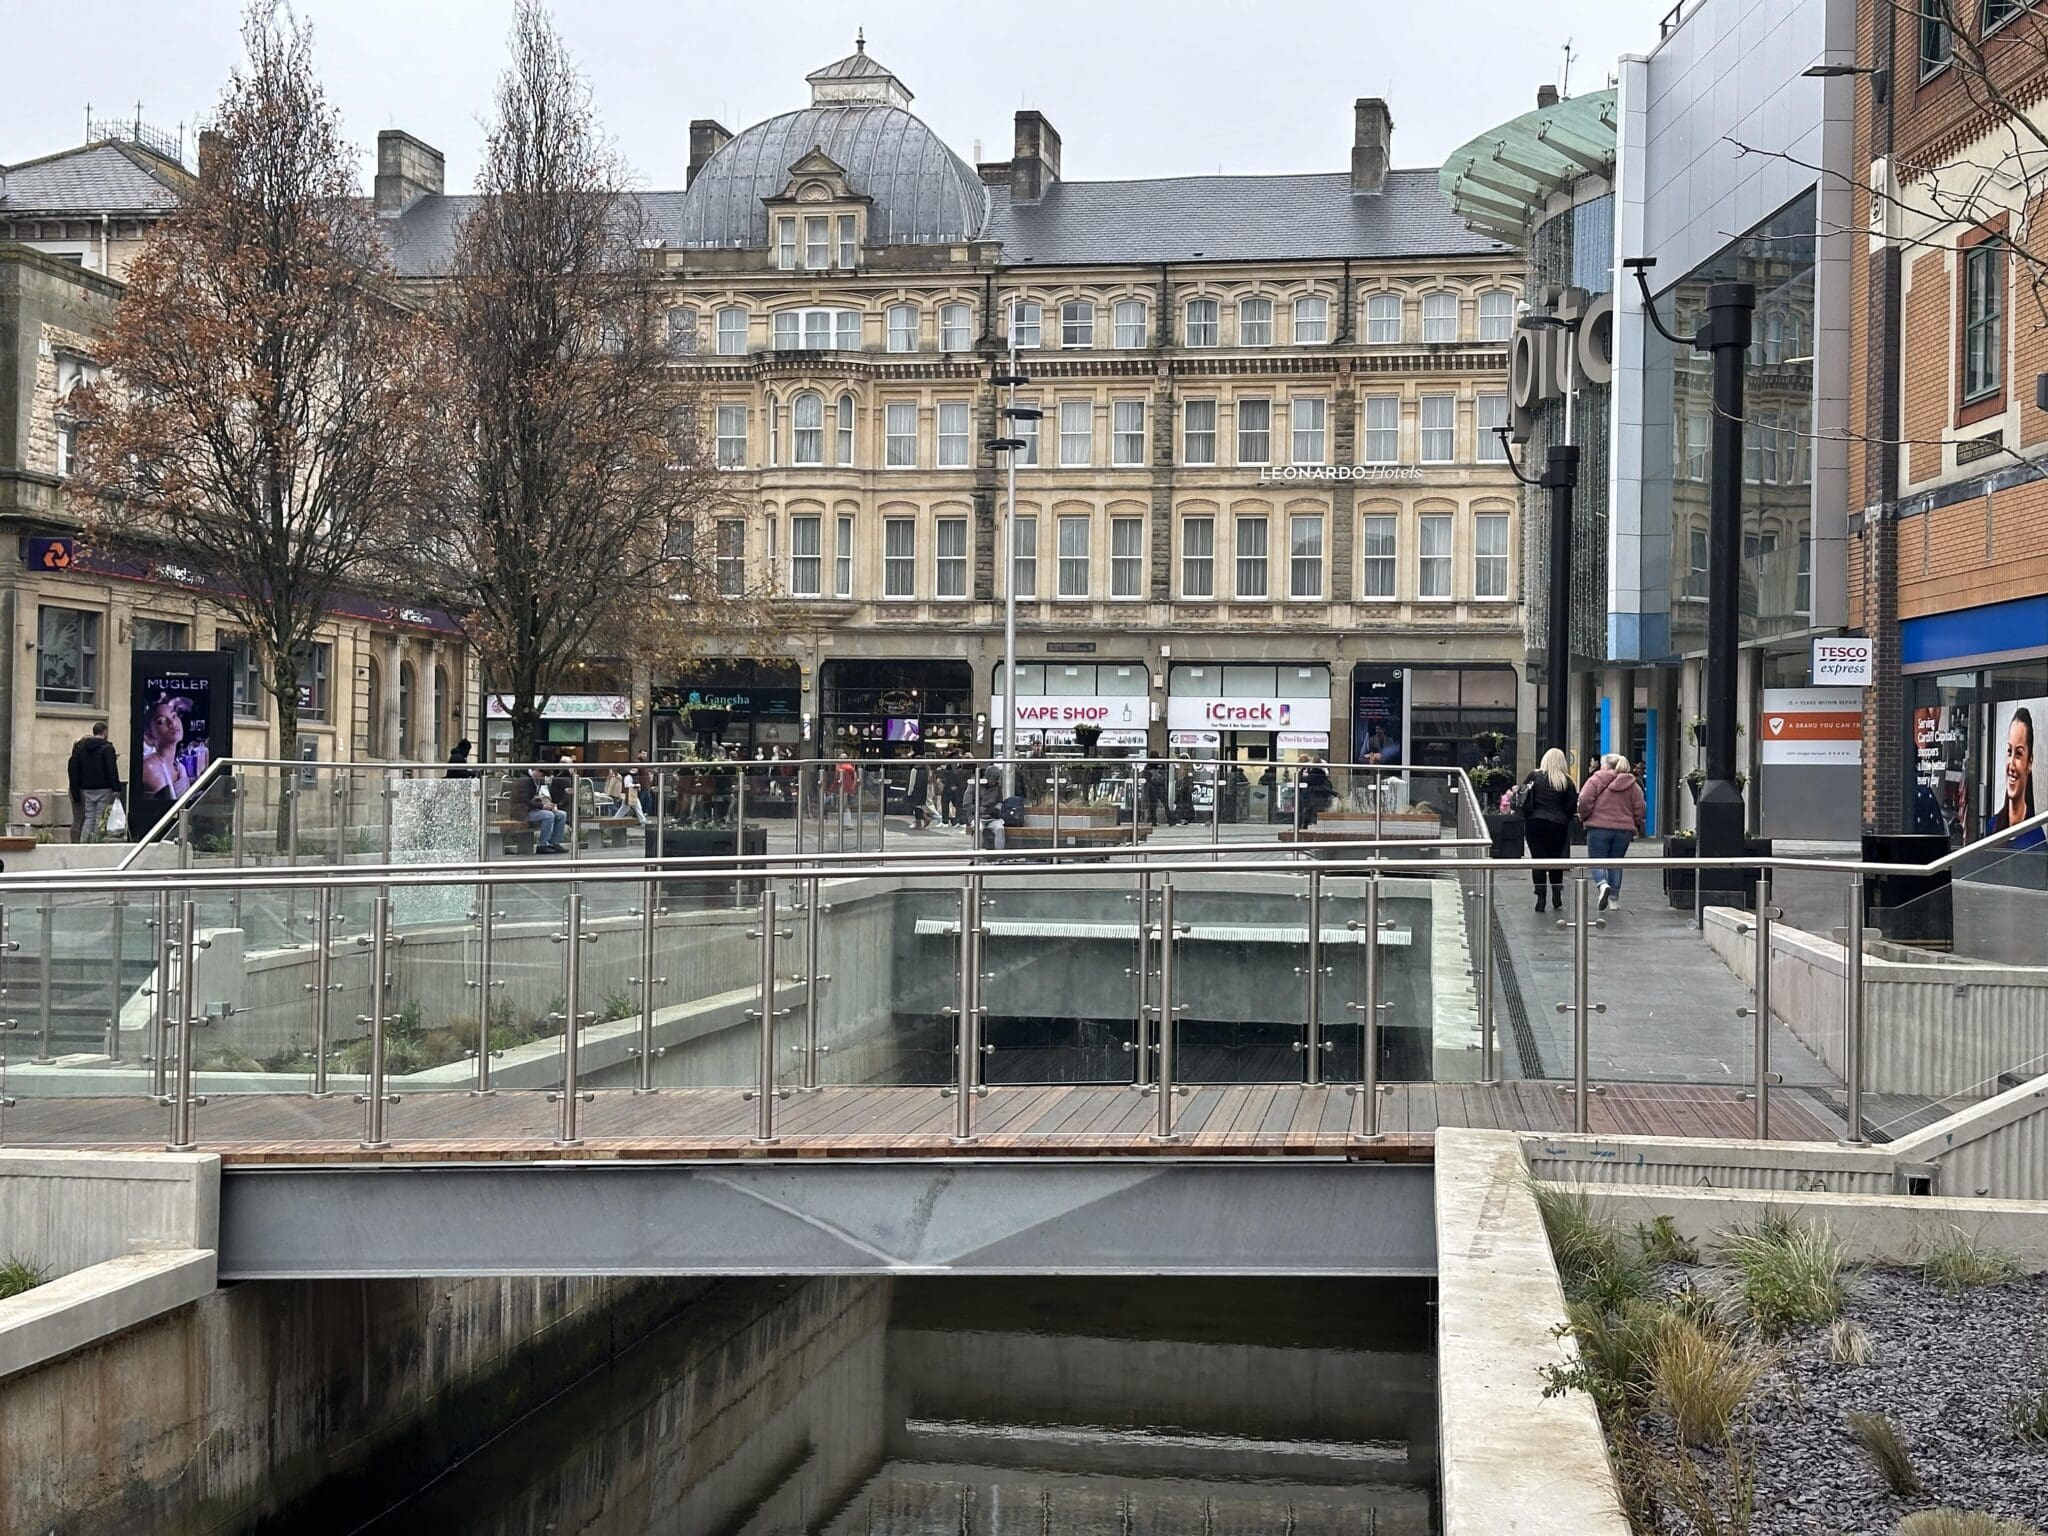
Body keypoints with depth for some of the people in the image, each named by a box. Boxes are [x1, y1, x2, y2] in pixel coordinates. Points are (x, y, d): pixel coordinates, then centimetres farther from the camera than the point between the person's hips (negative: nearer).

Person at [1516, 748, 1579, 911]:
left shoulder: (1534, 776, 0)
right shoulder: (1566, 781, -1)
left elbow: (1521, 796, 2)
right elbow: (1572, 806, 0)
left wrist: (1526, 815, 13)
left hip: (1536, 823, -1)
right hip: (1558, 825, 1)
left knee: (1538, 860, 0)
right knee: (1556, 860, 14)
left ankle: (1540, 899, -7)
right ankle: (1557, 897, 13)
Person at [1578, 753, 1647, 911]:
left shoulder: (1596, 780, -3)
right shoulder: (1633, 785, 8)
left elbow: (1584, 801, -10)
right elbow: (1640, 809, 5)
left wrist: (1584, 817, 7)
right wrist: (1634, 826, 19)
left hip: (1598, 828, -3)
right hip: (1624, 830, 3)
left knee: (1597, 861, 3)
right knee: (1616, 864, 13)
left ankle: (1603, 884, -25)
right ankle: (1614, 899, 14)